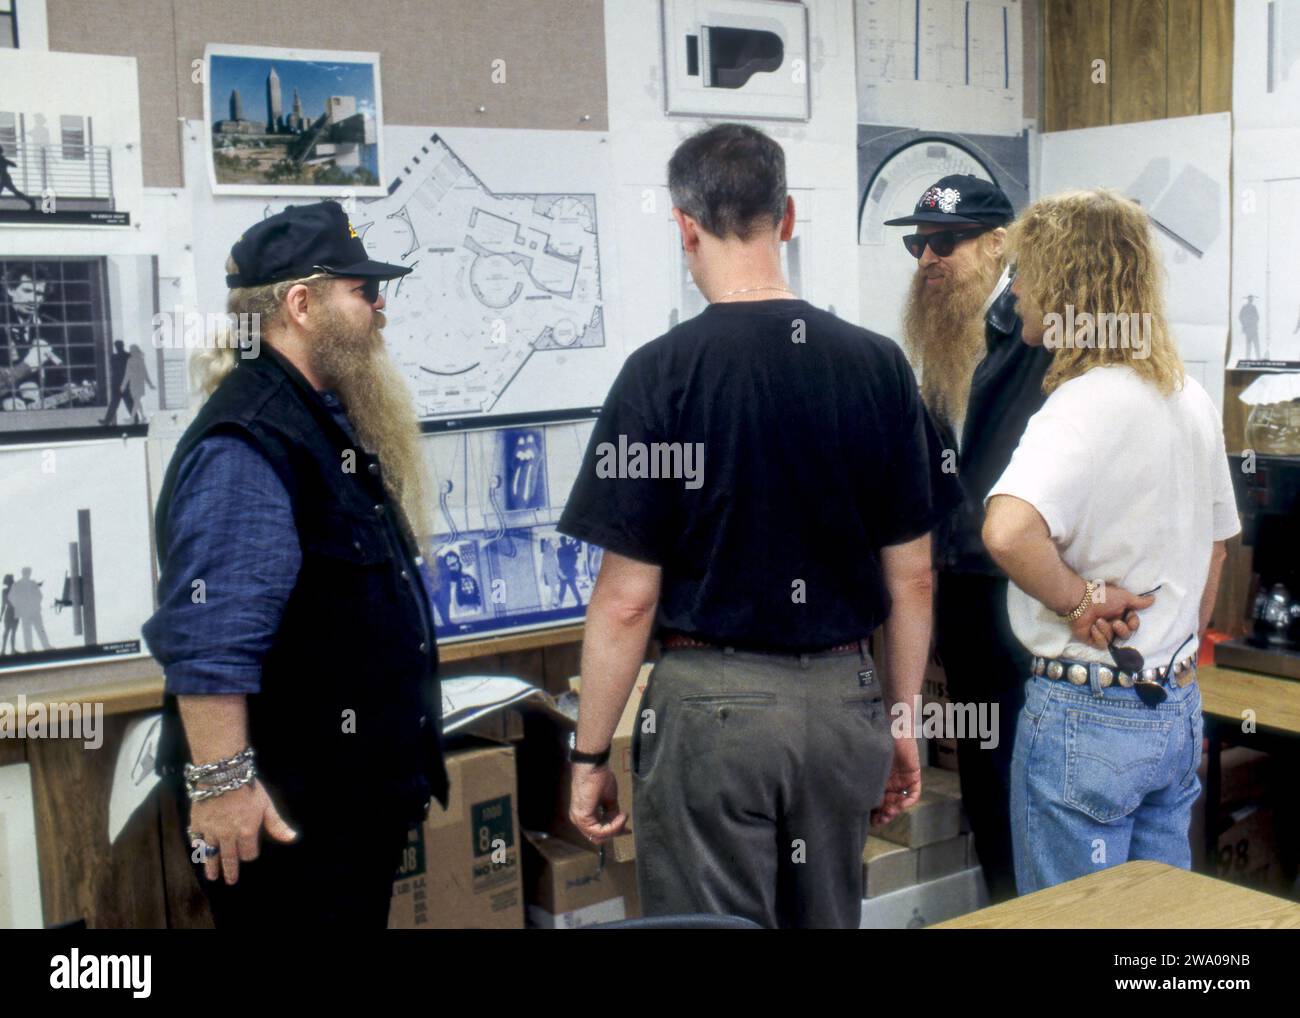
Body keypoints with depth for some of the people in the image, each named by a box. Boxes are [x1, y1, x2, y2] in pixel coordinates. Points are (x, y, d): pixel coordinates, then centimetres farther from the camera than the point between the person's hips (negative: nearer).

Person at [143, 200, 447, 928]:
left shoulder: (327, 418, 12)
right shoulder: (247, 441, -21)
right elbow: (209, 637, -27)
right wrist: (220, 782, -28)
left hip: (357, 785, 10)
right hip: (288, 802, -10)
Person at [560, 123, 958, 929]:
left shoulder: (663, 372, -12)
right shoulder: (878, 364, -1)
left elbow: (629, 598, -11)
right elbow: (912, 575, 3)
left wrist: (590, 756, -1)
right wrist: (902, 715, 15)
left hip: (712, 704, -4)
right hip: (844, 704, 4)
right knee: (830, 919, 20)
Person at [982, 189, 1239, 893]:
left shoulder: (1086, 404, -21)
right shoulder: (1193, 400, 7)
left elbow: (1008, 531, -39)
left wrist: (1078, 598, -22)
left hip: (1085, 710, -8)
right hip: (1177, 706, 9)